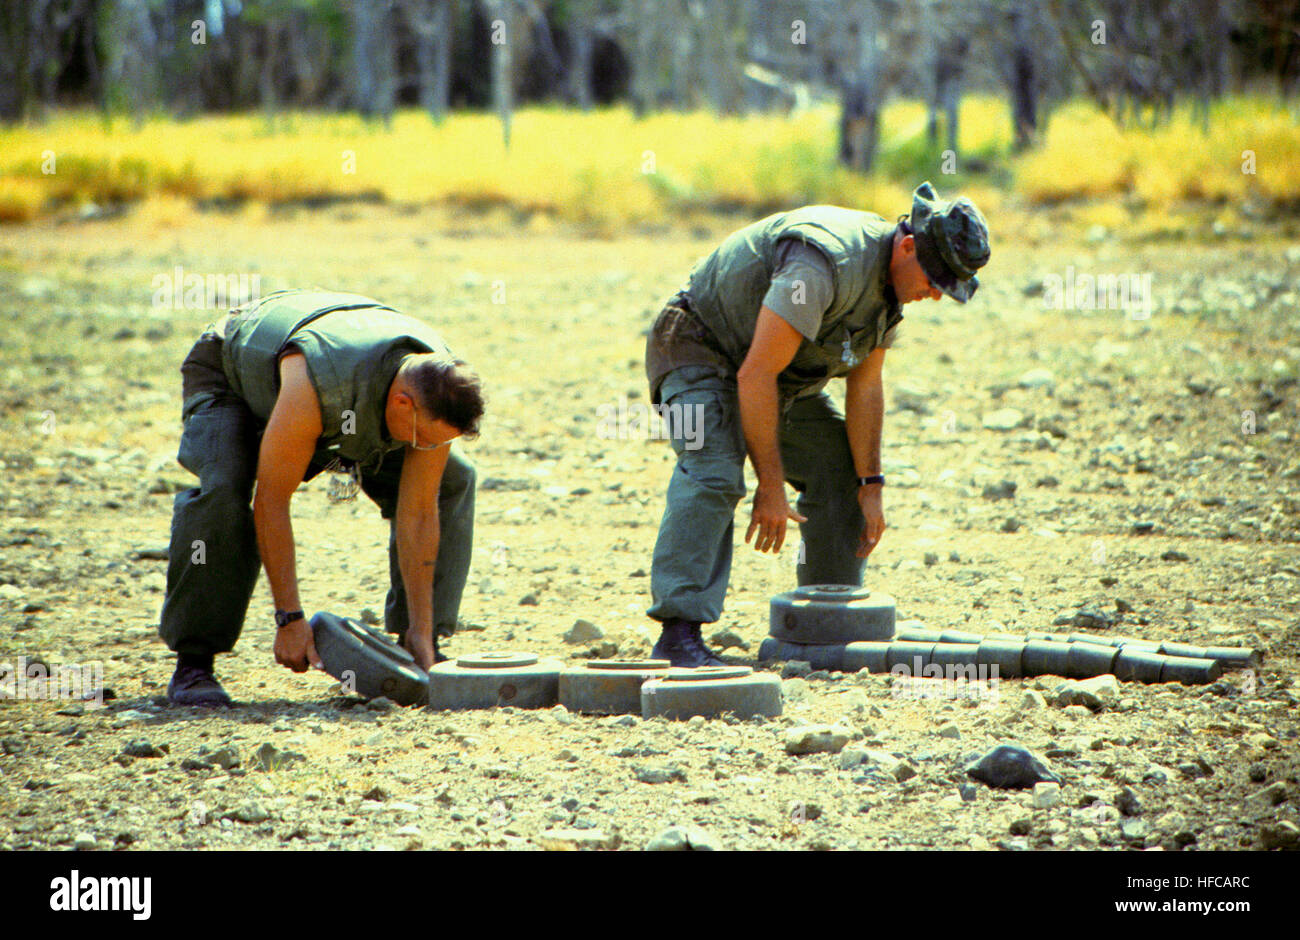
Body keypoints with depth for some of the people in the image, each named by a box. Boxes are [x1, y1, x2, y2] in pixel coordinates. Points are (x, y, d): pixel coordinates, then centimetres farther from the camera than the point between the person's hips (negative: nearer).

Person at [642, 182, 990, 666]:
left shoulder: (891, 280, -5)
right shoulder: (824, 265, -35)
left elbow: (864, 387, 3)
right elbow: (755, 375, -34)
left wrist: (870, 486, -2)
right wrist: (770, 487, -31)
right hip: (701, 350, -9)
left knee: (840, 469, 4)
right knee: (712, 474, -29)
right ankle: (678, 635, -35)